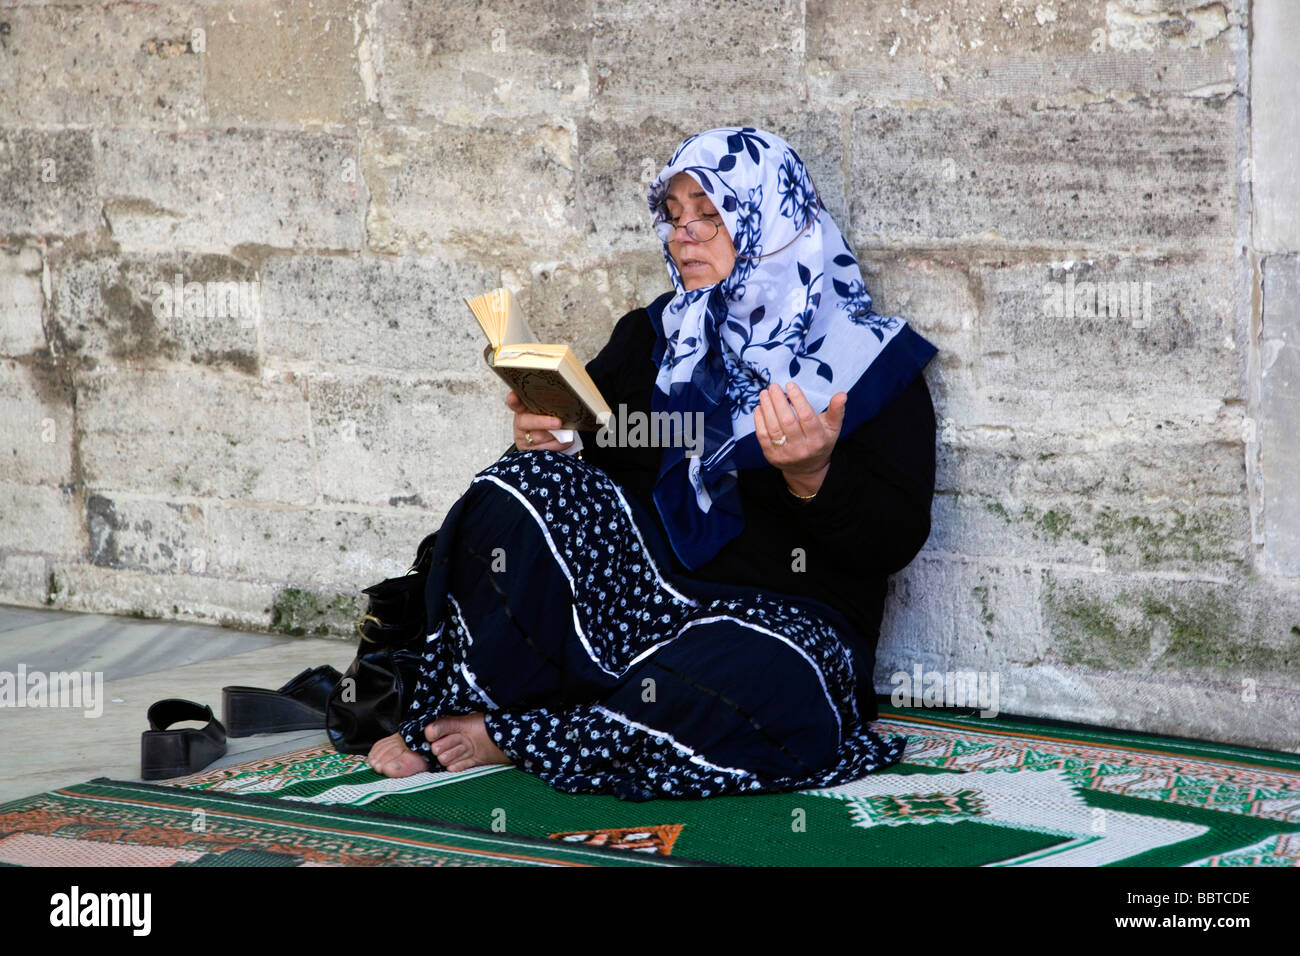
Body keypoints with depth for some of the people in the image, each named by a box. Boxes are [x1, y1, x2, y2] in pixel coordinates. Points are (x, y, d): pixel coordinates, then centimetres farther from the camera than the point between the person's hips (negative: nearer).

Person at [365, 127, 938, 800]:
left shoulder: (868, 359, 3)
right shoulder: (652, 336, 17)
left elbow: (896, 542, -5)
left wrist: (813, 479, -24)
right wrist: (551, 439, -6)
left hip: (788, 613, -3)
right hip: (638, 585, 3)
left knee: (769, 684, -41)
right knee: (528, 487, -25)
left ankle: (509, 740, -23)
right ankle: (445, 727, -17)